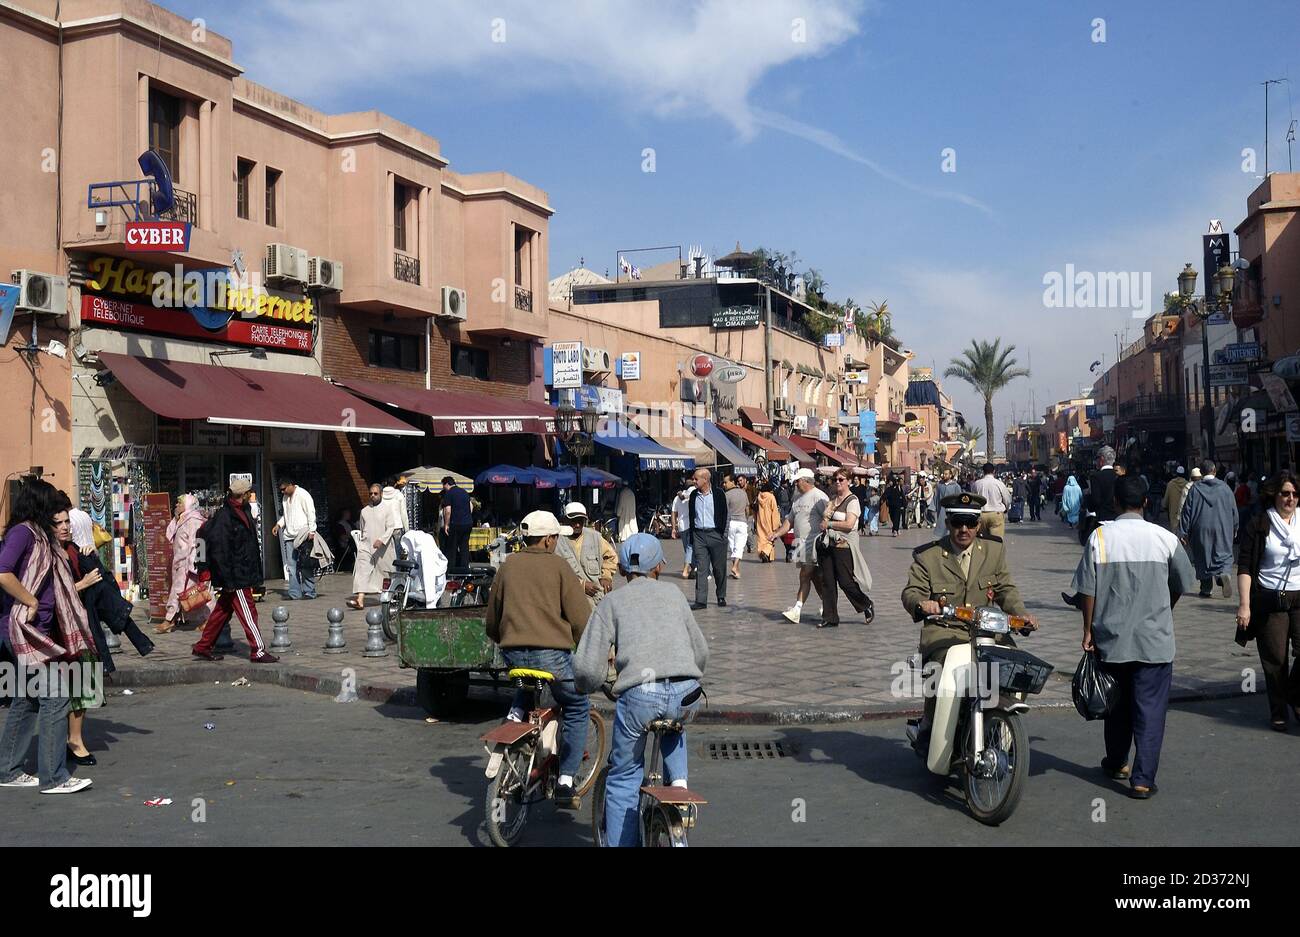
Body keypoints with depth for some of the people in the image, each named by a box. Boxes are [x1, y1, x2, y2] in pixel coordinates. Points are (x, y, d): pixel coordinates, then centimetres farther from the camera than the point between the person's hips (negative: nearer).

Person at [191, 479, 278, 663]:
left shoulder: (241, 513, 13)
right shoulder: (224, 517, -18)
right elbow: (219, 551, -21)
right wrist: (228, 580, -22)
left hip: (242, 575, 10)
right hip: (235, 578, -10)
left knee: (223, 610, 15)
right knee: (247, 612, -6)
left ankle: (202, 647, 24)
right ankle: (258, 652, -2)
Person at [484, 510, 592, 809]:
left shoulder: (508, 565, 11)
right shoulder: (558, 566, -2)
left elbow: (491, 618, 20)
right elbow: (580, 617, -6)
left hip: (513, 653, 5)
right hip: (551, 654, -5)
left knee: (529, 684, 39)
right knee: (577, 708, 15)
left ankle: (515, 714, 10)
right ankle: (565, 784, 8)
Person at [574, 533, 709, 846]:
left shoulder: (611, 603, 13)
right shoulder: (673, 593, 21)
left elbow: (587, 667, 4)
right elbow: (701, 652, 24)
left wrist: (588, 686, 26)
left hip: (638, 695, -2)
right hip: (685, 694, 2)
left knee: (623, 778, 15)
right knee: (673, 723, 38)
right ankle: (678, 780, 20)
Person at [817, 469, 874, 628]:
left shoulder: (852, 500, -7)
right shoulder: (832, 500, 16)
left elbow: (849, 524, -17)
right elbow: (825, 518, 23)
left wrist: (828, 524, -10)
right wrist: (824, 521, 0)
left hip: (844, 545, -7)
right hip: (827, 545, 7)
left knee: (845, 581, -5)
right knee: (827, 582, 3)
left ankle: (867, 606, 18)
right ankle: (830, 618, 9)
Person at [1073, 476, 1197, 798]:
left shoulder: (1100, 537, -8)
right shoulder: (1165, 538, -6)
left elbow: (1088, 590, -6)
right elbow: (1182, 584, 7)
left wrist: (1088, 630, 5)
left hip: (1112, 638, 1)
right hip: (1155, 639, -1)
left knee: (1117, 703, 17)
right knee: (1150, 708, 4)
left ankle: (1117, 763, 34)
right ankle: (1142, 779, 2)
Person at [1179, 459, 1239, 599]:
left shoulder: (1194, 489, -3)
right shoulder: (1225, 488, 0)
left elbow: (1186, 511, -4)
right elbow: (1234, 511, 7)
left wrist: (1183, 532, 1)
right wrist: (1234, 529, 19)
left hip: (1201, 531, 0)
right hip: (1222, 530, 0)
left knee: (1202, 558, 9)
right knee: (1223, 555, 6)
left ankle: (1206, 588, 10)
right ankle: (1224, 574, -24)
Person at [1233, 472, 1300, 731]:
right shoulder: (1258, 525, -1)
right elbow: (1244, 567, -4)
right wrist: (1244, 604, -11)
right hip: (1270, 601, -2)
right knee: (1275, 661, 0)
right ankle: (1278, 713, 16)